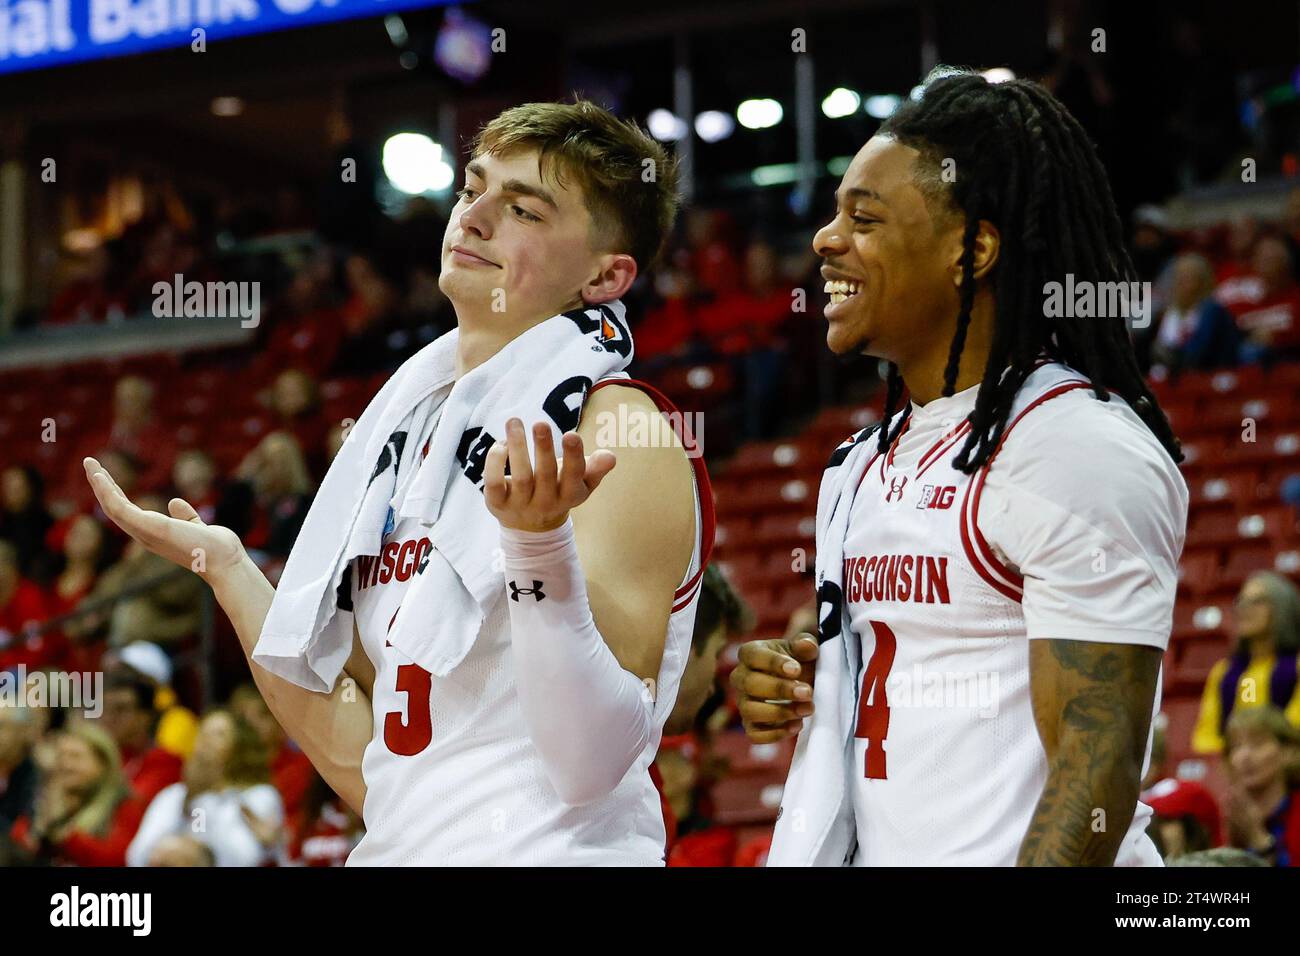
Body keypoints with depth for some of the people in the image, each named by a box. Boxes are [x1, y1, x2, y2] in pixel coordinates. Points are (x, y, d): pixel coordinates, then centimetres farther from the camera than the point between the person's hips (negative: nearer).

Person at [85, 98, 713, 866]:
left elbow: (592, 764, -19)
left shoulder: (617, 429, -9)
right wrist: (227, 571, 12)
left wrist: (540, 544, -29)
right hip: (408, 851, 7)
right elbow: (368, 773, 10)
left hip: (550, 850, -7)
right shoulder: (416, 428, 11)